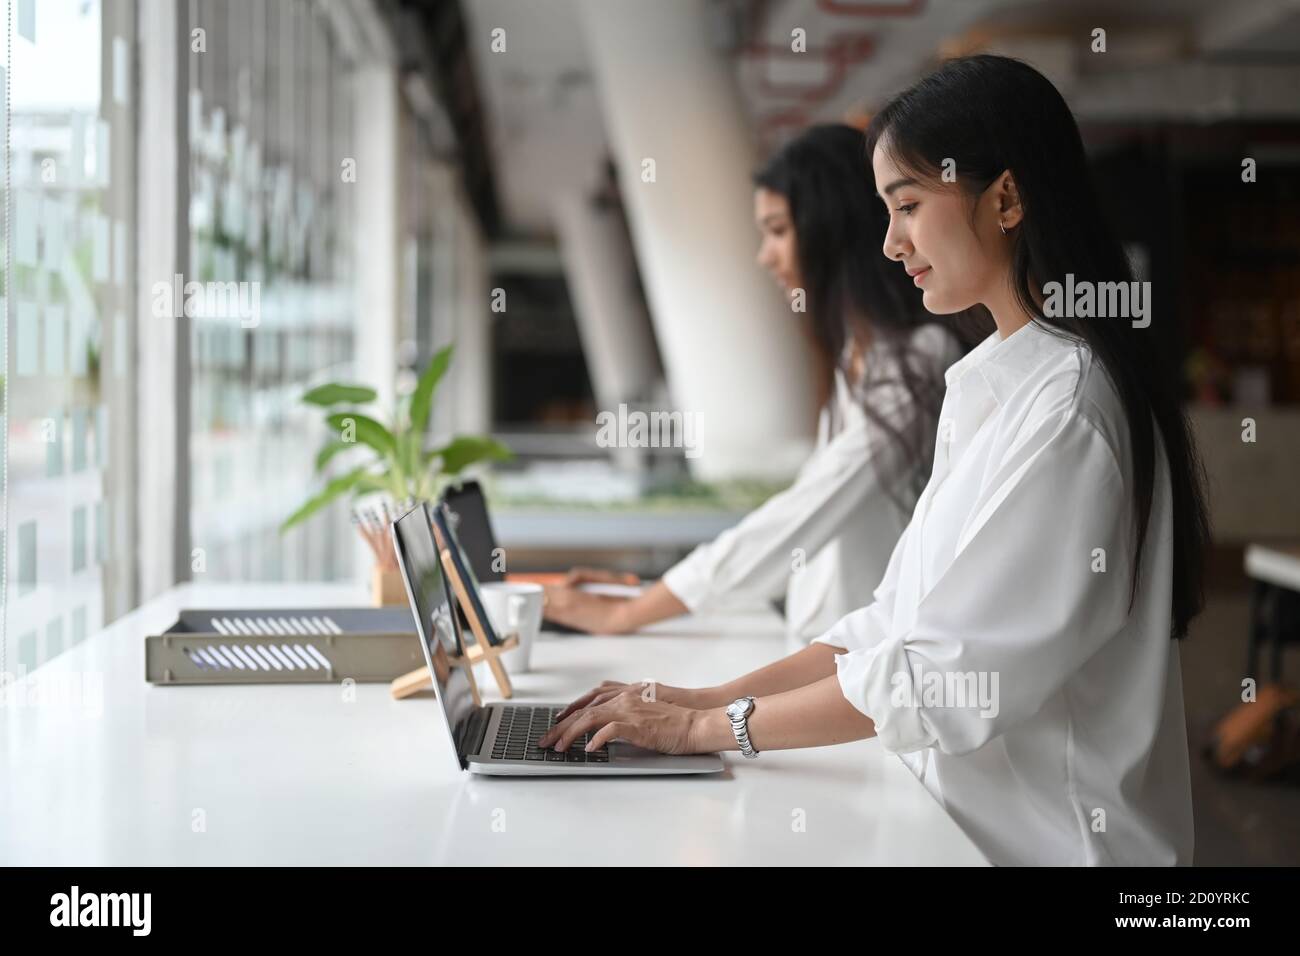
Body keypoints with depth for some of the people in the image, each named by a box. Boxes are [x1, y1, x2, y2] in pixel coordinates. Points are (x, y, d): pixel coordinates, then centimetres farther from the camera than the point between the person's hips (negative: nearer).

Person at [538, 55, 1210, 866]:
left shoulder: (1067, 409, -16)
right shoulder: (1001, 388, 12)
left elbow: (947, 675, -18)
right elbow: (905, 618, 12)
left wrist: (713, 728, -10)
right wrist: (711, 697, 4)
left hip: (1046, 837, -7)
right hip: (969, 821, 7)